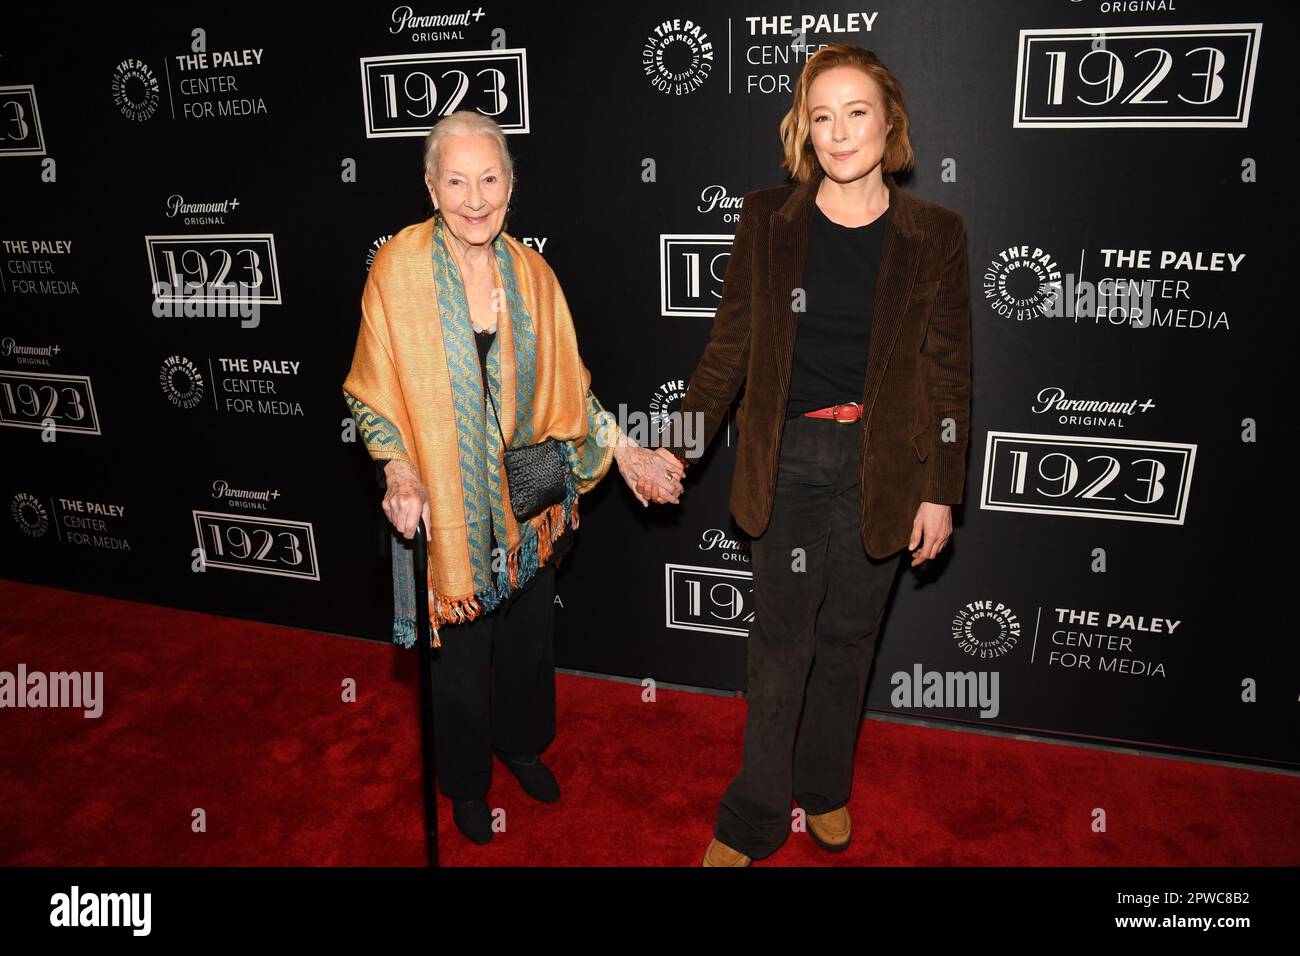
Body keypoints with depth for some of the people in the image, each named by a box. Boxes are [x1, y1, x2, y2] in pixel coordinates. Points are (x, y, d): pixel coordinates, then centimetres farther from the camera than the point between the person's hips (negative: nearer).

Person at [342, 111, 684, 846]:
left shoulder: (531, 271, -2)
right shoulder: (399, 269, -13)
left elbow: (566, 384, 6)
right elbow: (374, 392, -8)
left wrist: (623, 448, -2)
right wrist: (400, 472, -22)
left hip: (527, 497, 4)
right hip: (446, 502, -3)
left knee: (530, 631, 20)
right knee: (462, 647, 13)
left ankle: (522, 742, 49)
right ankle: (467, 781, 39)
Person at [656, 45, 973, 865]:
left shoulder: (934, 235, -2)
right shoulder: (767, 222, -1)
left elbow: (949, 373, 0)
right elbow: (730, 348, 4)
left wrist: (941, 491, -1)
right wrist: (680, 442, 2)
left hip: (881, 470, 0)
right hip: (788, 462, 0)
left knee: (848, 638, 14)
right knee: (781, 642, 6)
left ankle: (826, 788, 36)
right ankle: (755, 818, 22)